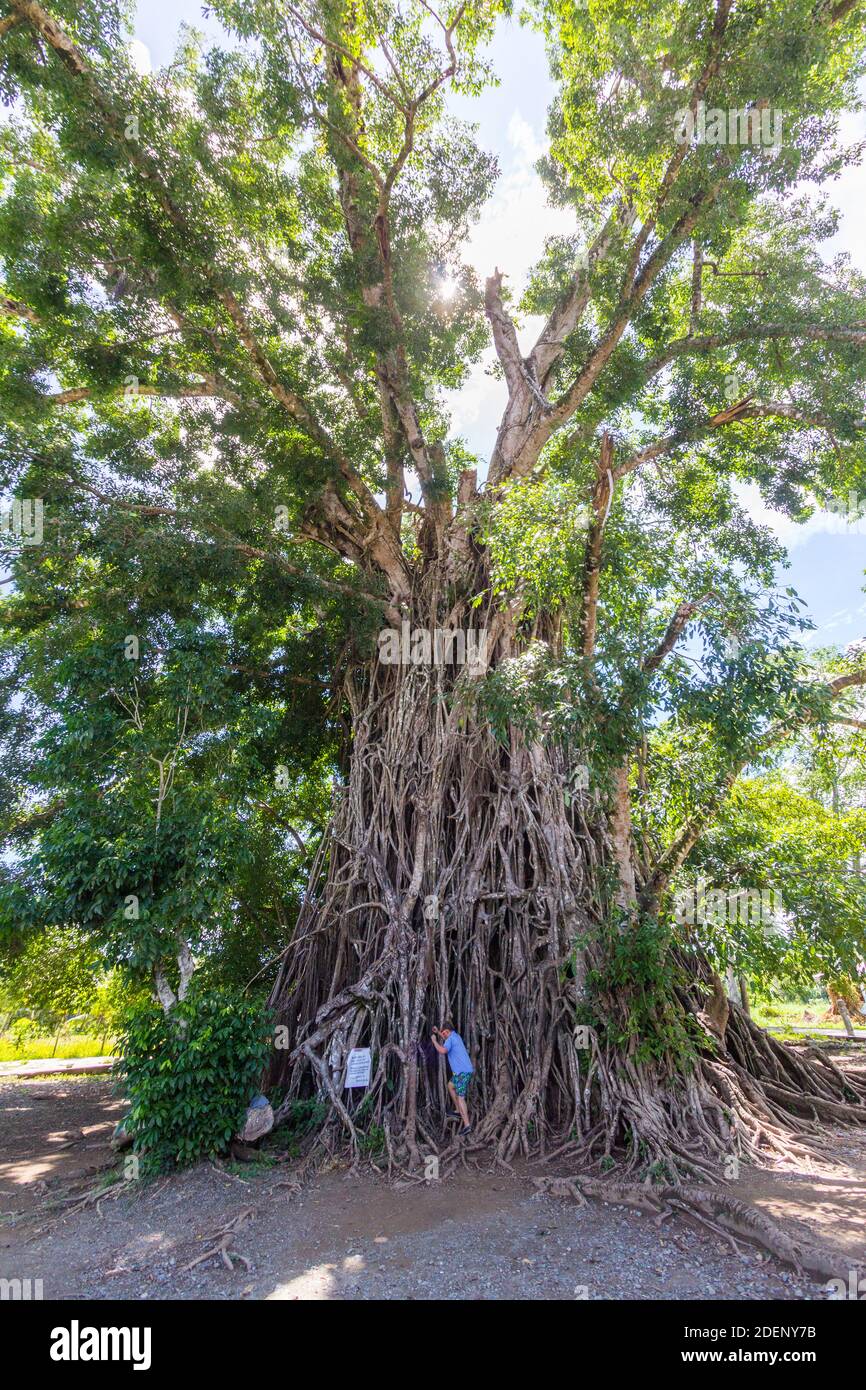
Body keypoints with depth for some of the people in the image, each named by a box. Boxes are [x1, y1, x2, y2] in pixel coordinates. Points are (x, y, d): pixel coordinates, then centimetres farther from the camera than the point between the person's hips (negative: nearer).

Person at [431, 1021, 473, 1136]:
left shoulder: (451, 1038, -13)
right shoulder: (456, 1036, 15)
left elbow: (443, 1051, -30)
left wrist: (434, 1041, -15)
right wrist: (437, 1032, 25)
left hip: (462, 1072, -9)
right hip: (467, 1070, 9)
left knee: (460, 1097, -8)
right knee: (451, 1085, 25)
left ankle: (467, 1124, -12)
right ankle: (458, 1112, 30)